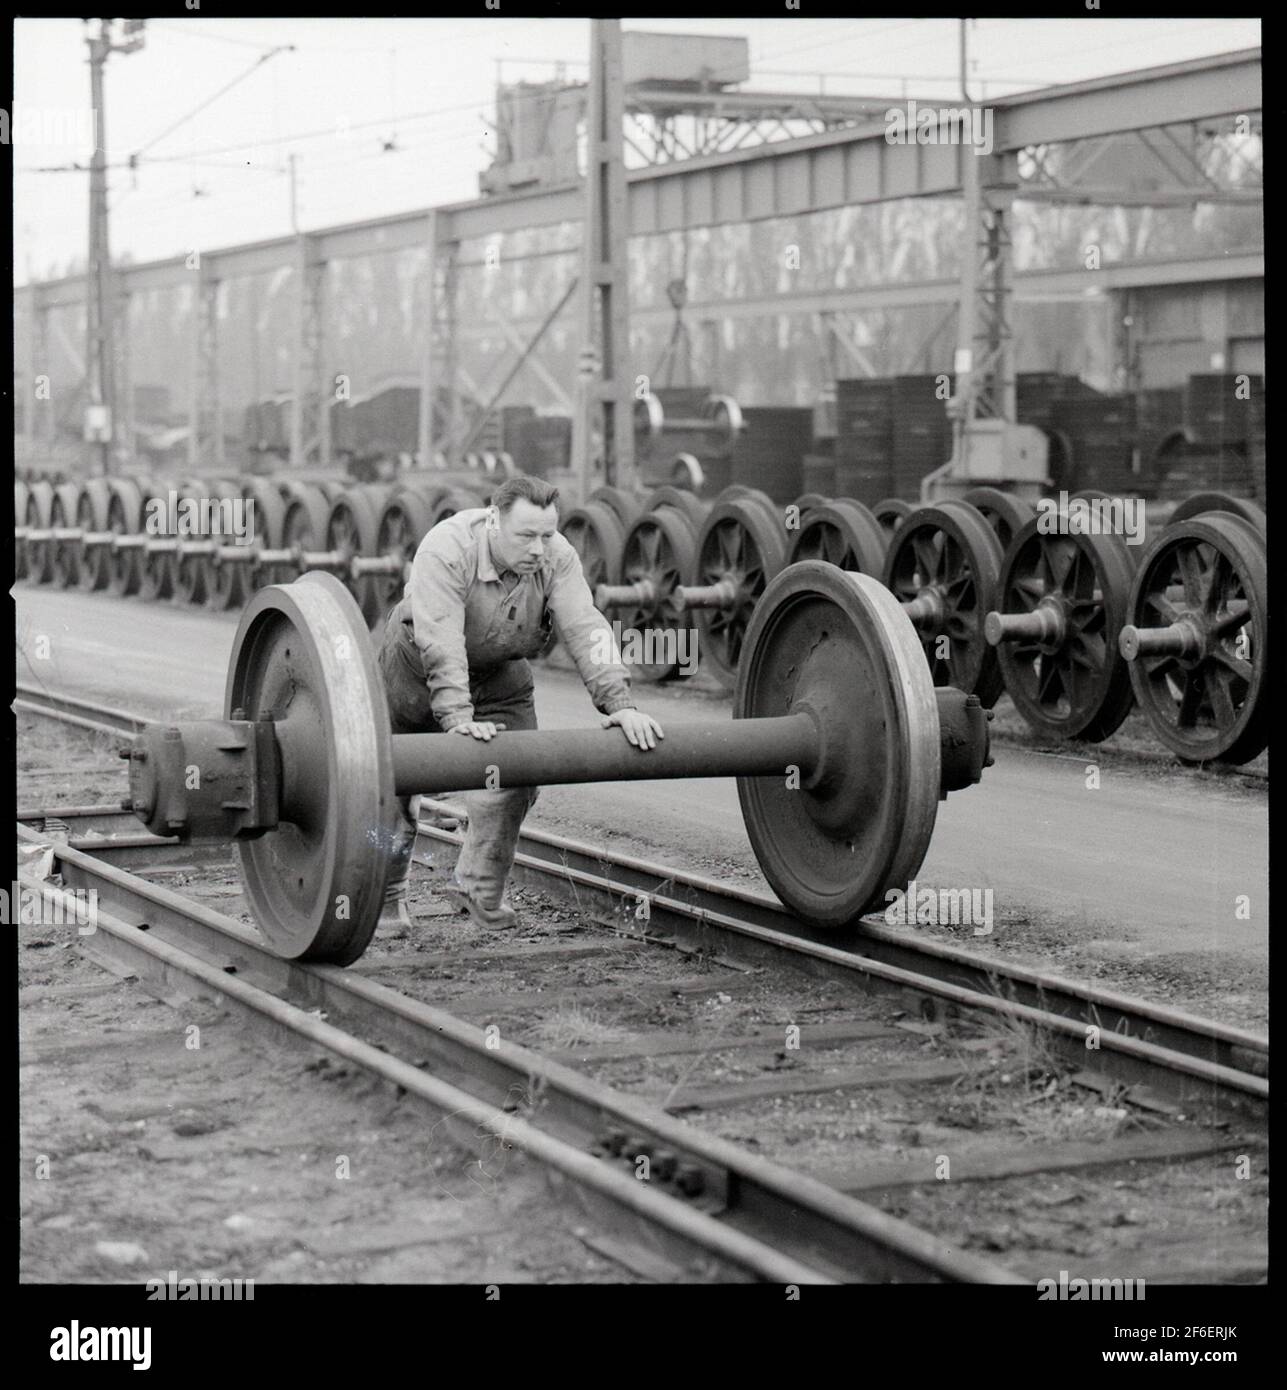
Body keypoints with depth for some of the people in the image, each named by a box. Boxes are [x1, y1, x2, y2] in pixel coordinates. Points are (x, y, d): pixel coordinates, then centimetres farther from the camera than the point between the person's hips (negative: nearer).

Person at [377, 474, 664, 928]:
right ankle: (386, 898, 23)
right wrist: (457, 718, -51)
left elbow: (586, 630, -28)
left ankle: (479, 889, 6)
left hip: (500, 674, 3)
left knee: (514, 781, -10)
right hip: (418, 666, -3)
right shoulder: (446, 549, -34)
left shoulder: (556, 558, -22)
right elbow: (440, 643, -42)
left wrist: (619, 703, -40)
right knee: (396, 788, 4)